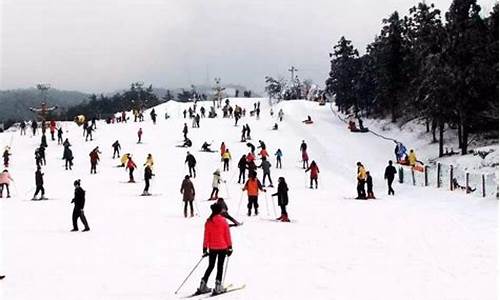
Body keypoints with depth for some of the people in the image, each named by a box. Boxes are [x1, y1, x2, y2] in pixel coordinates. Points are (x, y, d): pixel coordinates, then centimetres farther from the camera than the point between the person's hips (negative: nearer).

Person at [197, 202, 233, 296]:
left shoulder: (208, 222, -3)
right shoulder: (224, 221, -8)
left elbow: (206, 236, 0)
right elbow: (227, 234, -5)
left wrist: (205, 249, 5)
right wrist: (230, 247, 2)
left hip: (212, 248, 2)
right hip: (223, 247, -2)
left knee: (211, 266, 15)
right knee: (220, 266, 5)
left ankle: (203, 286, 11)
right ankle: (218, 287, -1)